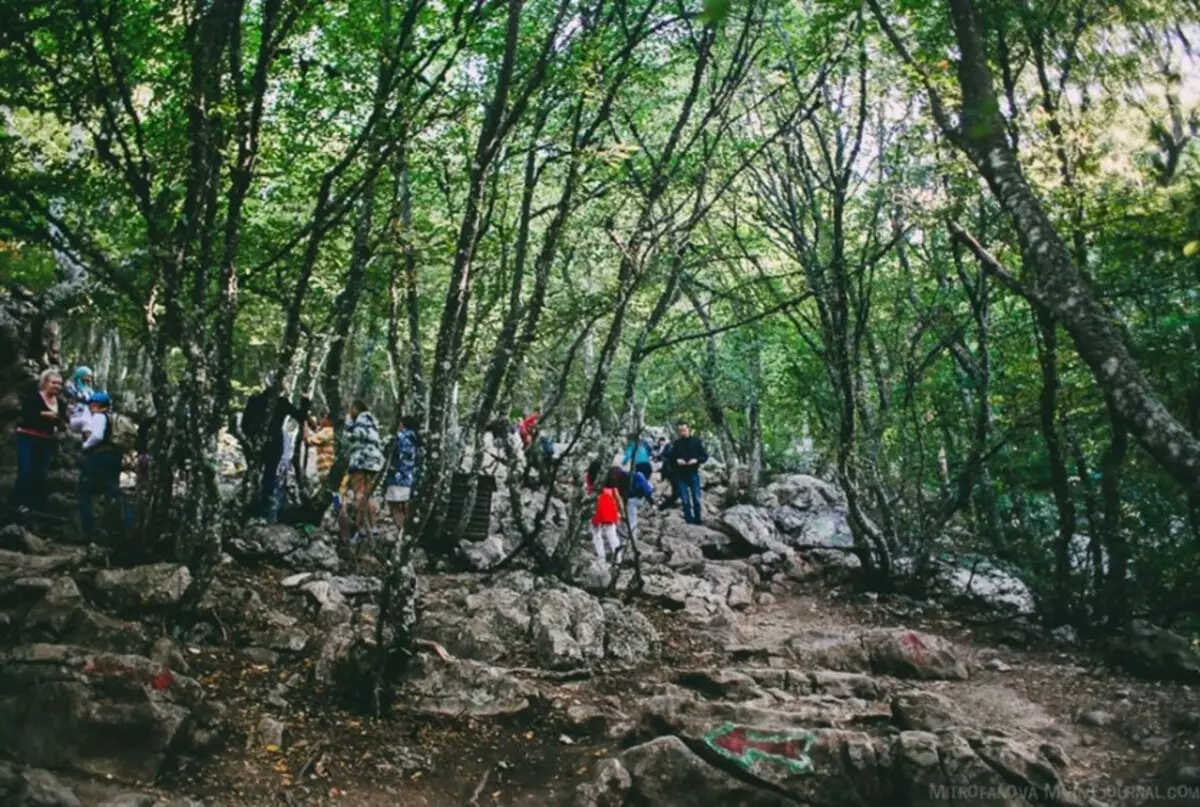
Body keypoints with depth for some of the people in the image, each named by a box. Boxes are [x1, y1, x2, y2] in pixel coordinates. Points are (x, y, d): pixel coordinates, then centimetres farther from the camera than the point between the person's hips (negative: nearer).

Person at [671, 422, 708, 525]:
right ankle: (689, 520, 13)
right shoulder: (676, 443, -1)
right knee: (685, 499, 4)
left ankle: (697, 520, 17)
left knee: (696, 498, 4)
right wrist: (676, 460, -13)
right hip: (681, 475, 0)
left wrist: (696, 460, -17)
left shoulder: (696, 441, -2)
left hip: (693, 474, 0)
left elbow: (705, 456, 1)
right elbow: (670, 458, 7)